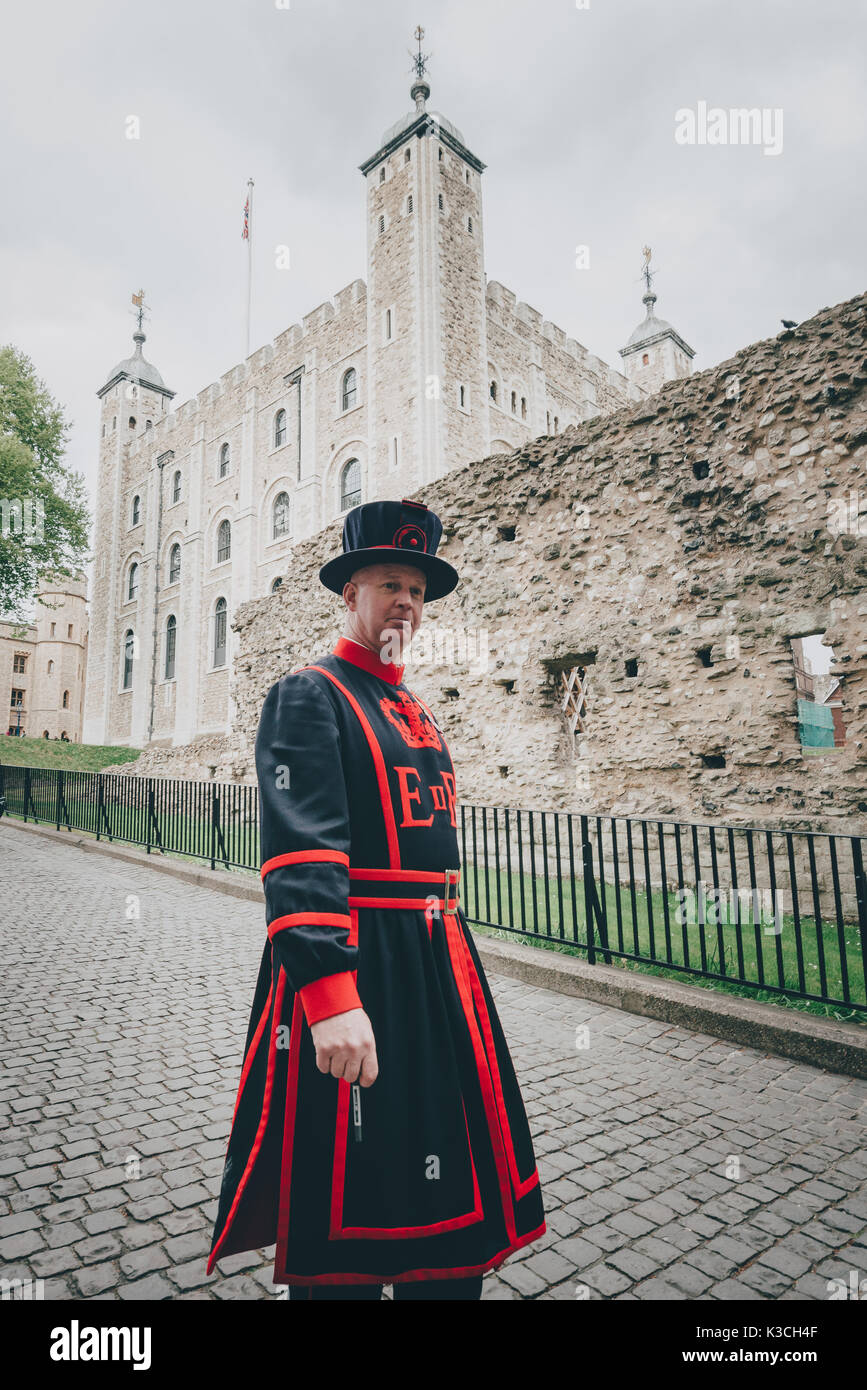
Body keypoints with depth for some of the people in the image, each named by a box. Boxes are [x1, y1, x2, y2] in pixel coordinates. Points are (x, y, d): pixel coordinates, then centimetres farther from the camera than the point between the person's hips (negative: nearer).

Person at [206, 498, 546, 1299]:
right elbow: (300, 855, -21)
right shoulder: (307, 698, -9)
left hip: (440, 966, 8)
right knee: (348, 1213, 8)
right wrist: (331, 996, -29)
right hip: (350, 965, -8)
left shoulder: (421, 716, 16)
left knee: (456, 1191, 19)